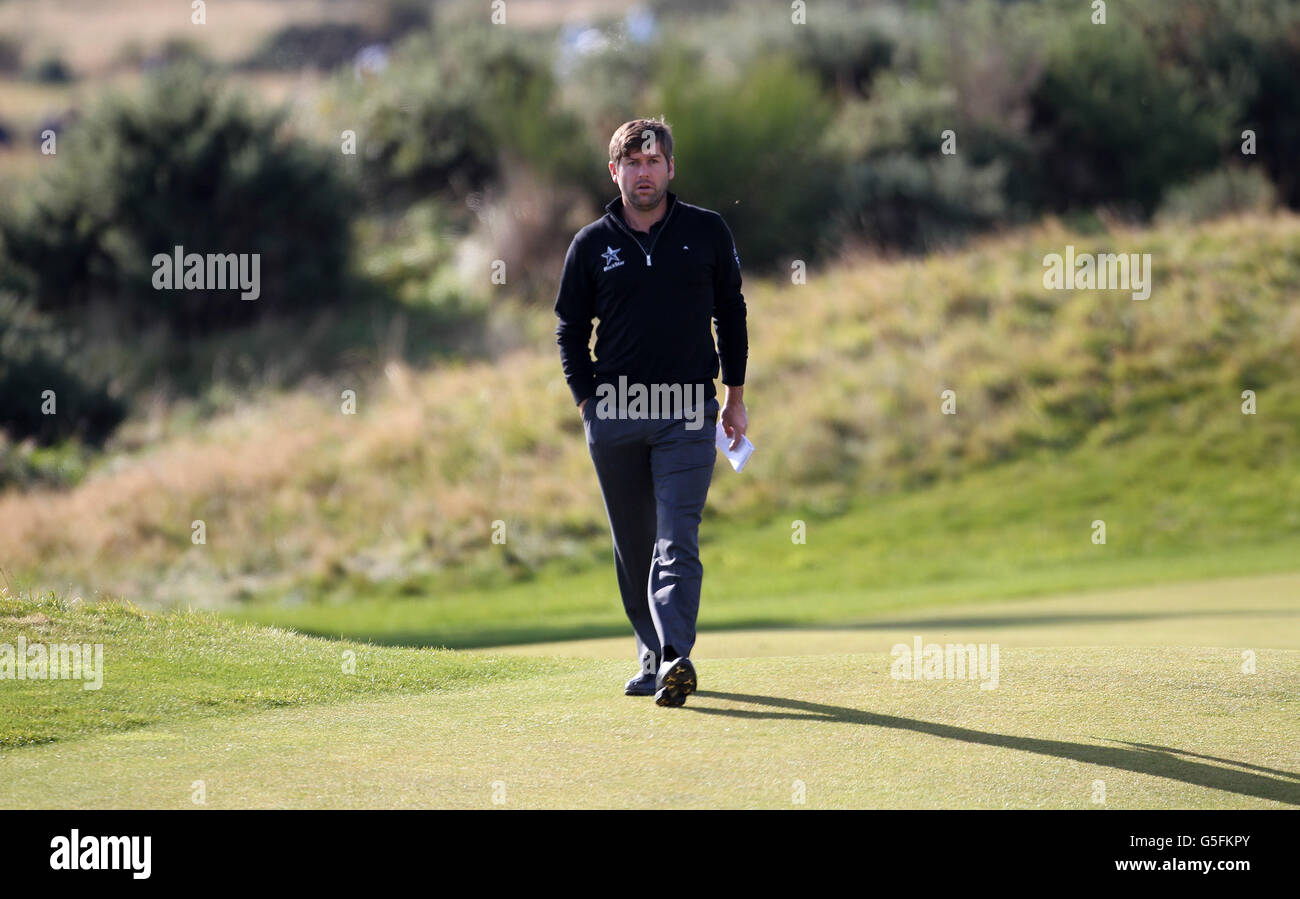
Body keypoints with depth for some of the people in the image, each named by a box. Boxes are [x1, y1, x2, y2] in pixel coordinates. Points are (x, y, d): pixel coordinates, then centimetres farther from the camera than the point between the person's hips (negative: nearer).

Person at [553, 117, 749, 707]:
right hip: (614, 415, 2)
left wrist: (736, 396, 10)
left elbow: (731, 311, 13)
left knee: (677, 542, -14)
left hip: (688, 414, -2)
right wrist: (587, 400, 2)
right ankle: (653, 656, 18)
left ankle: (676, 659, -26)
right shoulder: (592, 244, 5)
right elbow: (570, 328, 12)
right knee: (632, 546, 8)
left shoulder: (707, 232, 4)